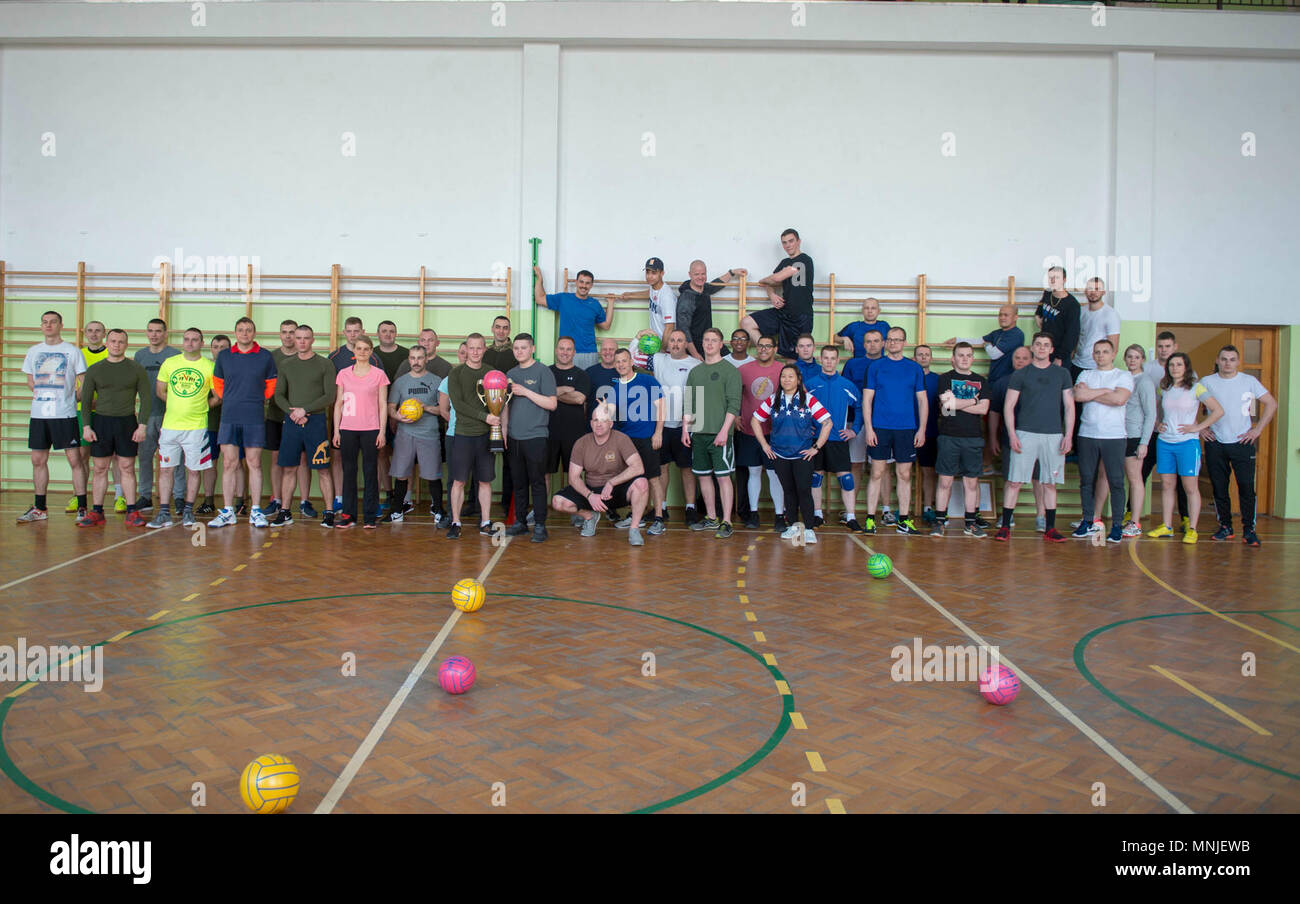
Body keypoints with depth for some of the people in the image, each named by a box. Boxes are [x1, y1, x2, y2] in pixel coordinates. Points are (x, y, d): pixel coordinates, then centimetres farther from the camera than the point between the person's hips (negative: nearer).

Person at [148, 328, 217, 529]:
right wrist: (178, 405, 9)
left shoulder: (209, 367, 0)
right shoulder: (169, 363, 8)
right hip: (169, 425, 3)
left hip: (196, 427, -2)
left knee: (194, 469, 3)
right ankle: (164, 513, 8)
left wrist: (200, 407, 1)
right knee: (166, 468, 3)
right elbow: (160, 390, 15)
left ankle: (188, 511, 14)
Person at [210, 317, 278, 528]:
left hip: (255, 418, -2)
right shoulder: (224, 356, 8)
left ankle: (255, 511, 7)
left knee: (254, 464, 1)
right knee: (229, 464, 3)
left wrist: (257, 401, 9)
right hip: (229, 417, 2)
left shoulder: (265, 357, 4)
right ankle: (227, 511, 8)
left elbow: (271, 385, 13)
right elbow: (217, 384, 20)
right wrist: (231, 401, 14)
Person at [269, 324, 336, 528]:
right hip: (291, 421, 3)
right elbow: (278, 395, 11)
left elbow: (330, 396, -5)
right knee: (288, 468, 5)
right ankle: (285, 512, 14)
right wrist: (291, 412, -7)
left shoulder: (324, 364, 1)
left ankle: (328, 512, 3)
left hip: (316, 421, -3)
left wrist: (304, 410, -11)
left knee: (323, 468, -2)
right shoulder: (285, 364, 12)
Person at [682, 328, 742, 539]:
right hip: (698, 433, 6)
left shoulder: (730, 371, -3)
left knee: (723, 476, -6)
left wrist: (724, 431, -16)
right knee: (703, 476, 10)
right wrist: (685, 429, 8)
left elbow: (734, 404, -8)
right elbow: (688, 403, 16)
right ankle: (711, 518, 20)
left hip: (719, 434, -6)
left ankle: (726, 522, -3)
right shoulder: (695, 371, 14)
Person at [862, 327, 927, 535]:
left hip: (907, 430, 1)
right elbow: (867, 399, 2)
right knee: (876, 474, 0)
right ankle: (870, 519, 6)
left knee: (905, 475, 5)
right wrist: (868, 428, -6)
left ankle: (903, 521, 12)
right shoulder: (876, 367, 4)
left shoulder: (915, 368, 7)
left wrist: (922, 429, 1)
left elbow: (923, 400, 9)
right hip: (880, 428, -1)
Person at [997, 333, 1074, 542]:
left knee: (1050, 483, 7)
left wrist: (1069, 435, 1)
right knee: (1014, 481, -5)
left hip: (1053, 436, 2)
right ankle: (1005, 526, 1)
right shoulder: (1020, 375, 4)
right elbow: (1008, 407, 2)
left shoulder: (1062, 374, 10)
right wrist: (1012, 435, -8)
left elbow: (1069, 406, 10)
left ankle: (1050, 529, 14)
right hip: (1025, 434, -2)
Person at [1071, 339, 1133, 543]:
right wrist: (1105, 390, -8)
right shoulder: (1086, 374, 14)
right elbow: (1078, 395, -5)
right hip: (1087, 435, 3)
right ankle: (1088, 522, 13)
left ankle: (1117, 525, 2)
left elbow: (1119, 399, -13)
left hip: (1114, 436, -2)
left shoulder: (1124, 376, 6)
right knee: (1087, 480, 5)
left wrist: (1090, 393, -5)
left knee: (1116, 481, -4)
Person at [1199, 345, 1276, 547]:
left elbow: (1271, 404, 8)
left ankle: (1249, 529, 1)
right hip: (1215, 443, 1)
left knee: (1247, 487, -6)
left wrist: (1258, 429, 0)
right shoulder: (1206, 382, 4)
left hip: (1242, 442, -1)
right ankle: (1225, 526, 16)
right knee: (1219, 488, 5)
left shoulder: (1249, 381, 4)